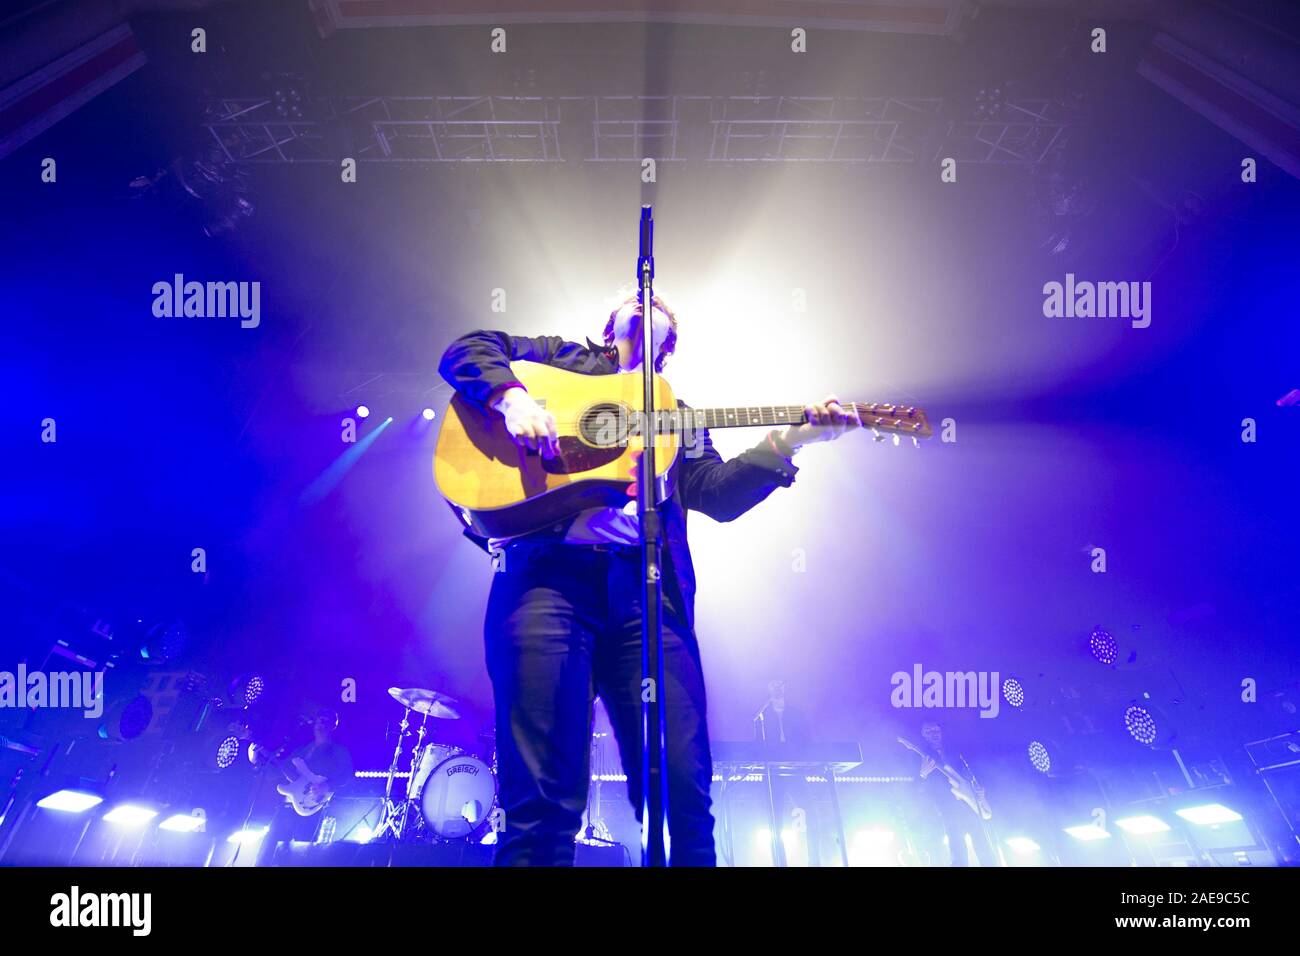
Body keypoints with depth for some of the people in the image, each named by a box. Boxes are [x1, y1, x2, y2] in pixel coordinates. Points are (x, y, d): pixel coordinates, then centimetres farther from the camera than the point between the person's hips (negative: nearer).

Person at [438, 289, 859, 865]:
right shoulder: (564, 359, 24)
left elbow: (717, 495, 14)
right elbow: (467, 350, 13)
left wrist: (787, 440, 2)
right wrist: (512, 398, -7)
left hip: (646, 587, 3)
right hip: (549, 571, -2)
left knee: (684, 790, -5)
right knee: (543, 795, -10)